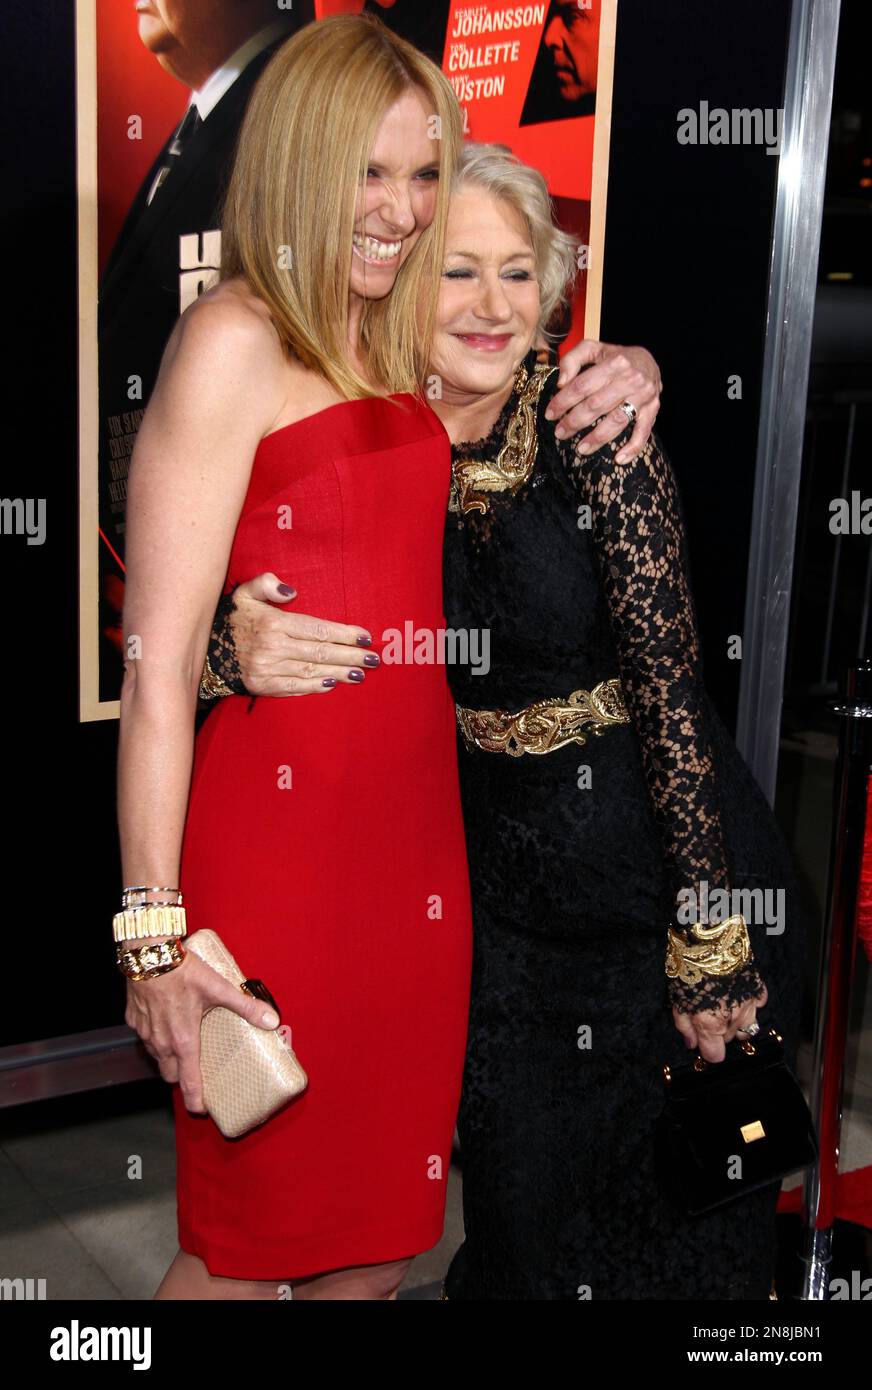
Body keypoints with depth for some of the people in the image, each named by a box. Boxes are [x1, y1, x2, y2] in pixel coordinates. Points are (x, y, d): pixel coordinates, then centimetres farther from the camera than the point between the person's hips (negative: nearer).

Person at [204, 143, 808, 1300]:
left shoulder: (591, 434, -18)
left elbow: (671, 689, -18)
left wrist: (708, 949, -17)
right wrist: (248, 648, -26)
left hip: (648, 848, -3)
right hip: (500, 860, 4)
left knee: (664, 1180, 15)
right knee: (517, 1170, 18)